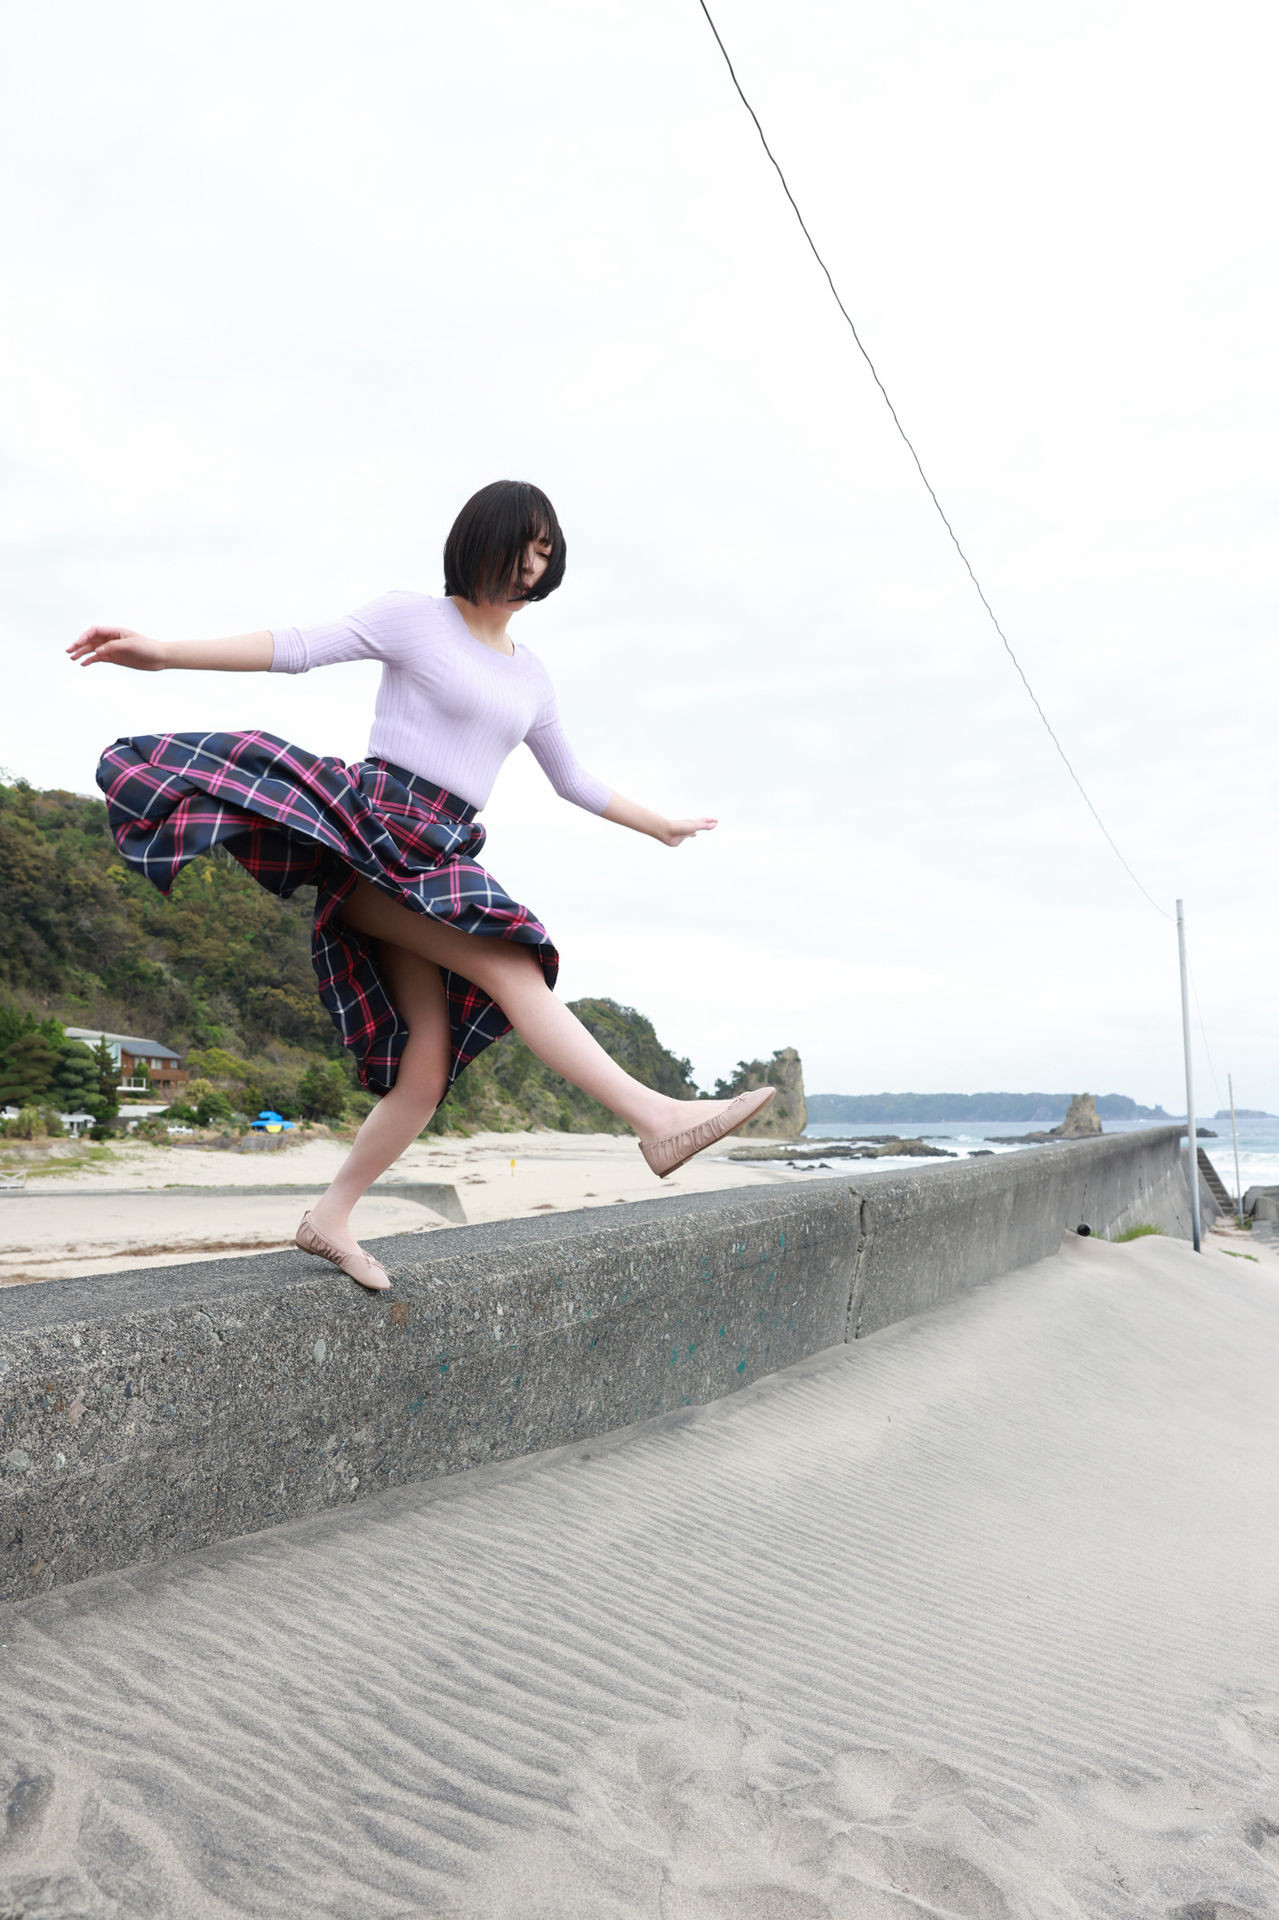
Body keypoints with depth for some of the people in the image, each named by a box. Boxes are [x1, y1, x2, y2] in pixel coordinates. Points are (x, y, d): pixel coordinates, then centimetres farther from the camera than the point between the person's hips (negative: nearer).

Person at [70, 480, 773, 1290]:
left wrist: (660, 826, 35)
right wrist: (161, 652, -17)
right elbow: (297, 648, -6)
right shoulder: (415, 616, 3)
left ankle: (330, 1220, 8)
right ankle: (656, 1116, -30)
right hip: (369, 833, -6)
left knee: (431, 1060, -5)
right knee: (509, 967, -25)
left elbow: (573, 781, 30)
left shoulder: (532, 677, 20)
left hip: (445, 860, 6)